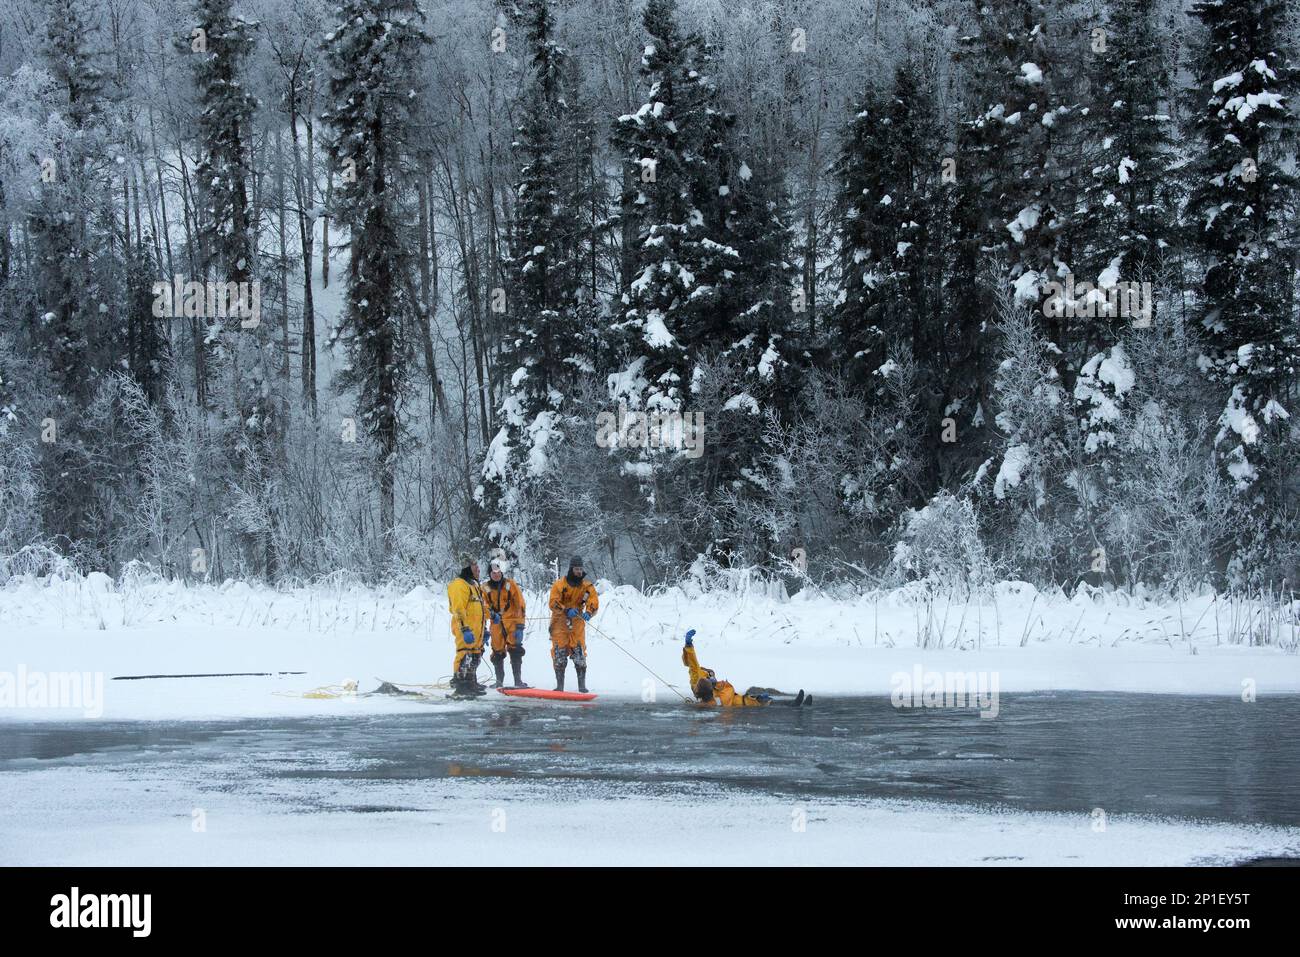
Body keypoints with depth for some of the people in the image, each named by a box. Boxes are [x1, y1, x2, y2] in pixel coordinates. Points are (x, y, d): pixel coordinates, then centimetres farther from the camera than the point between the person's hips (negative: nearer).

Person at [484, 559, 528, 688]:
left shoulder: (510, 584, 2)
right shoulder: (486, 588, 7)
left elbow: (520, 604, -1)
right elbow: (484, 606, 8)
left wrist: (520, 625, -7)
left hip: (511, 620, -2)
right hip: (496, 624, 2)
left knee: (515, 651, -11)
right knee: (498, 653, 3)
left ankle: (518, 680, -9)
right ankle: (499, 681, 11)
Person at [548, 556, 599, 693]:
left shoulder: (587, 585, 1)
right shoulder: (560, 584, -7)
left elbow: (594, 601, -7)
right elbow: (553, 603, -14)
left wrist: (589, 612, -28)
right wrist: (566, 611, -29)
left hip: (577, 622, 1)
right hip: (560, 621, -1)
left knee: (579, 653, -5)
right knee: (559, 653, -4)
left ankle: (582, 684, 0)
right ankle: (559, 685, 2)